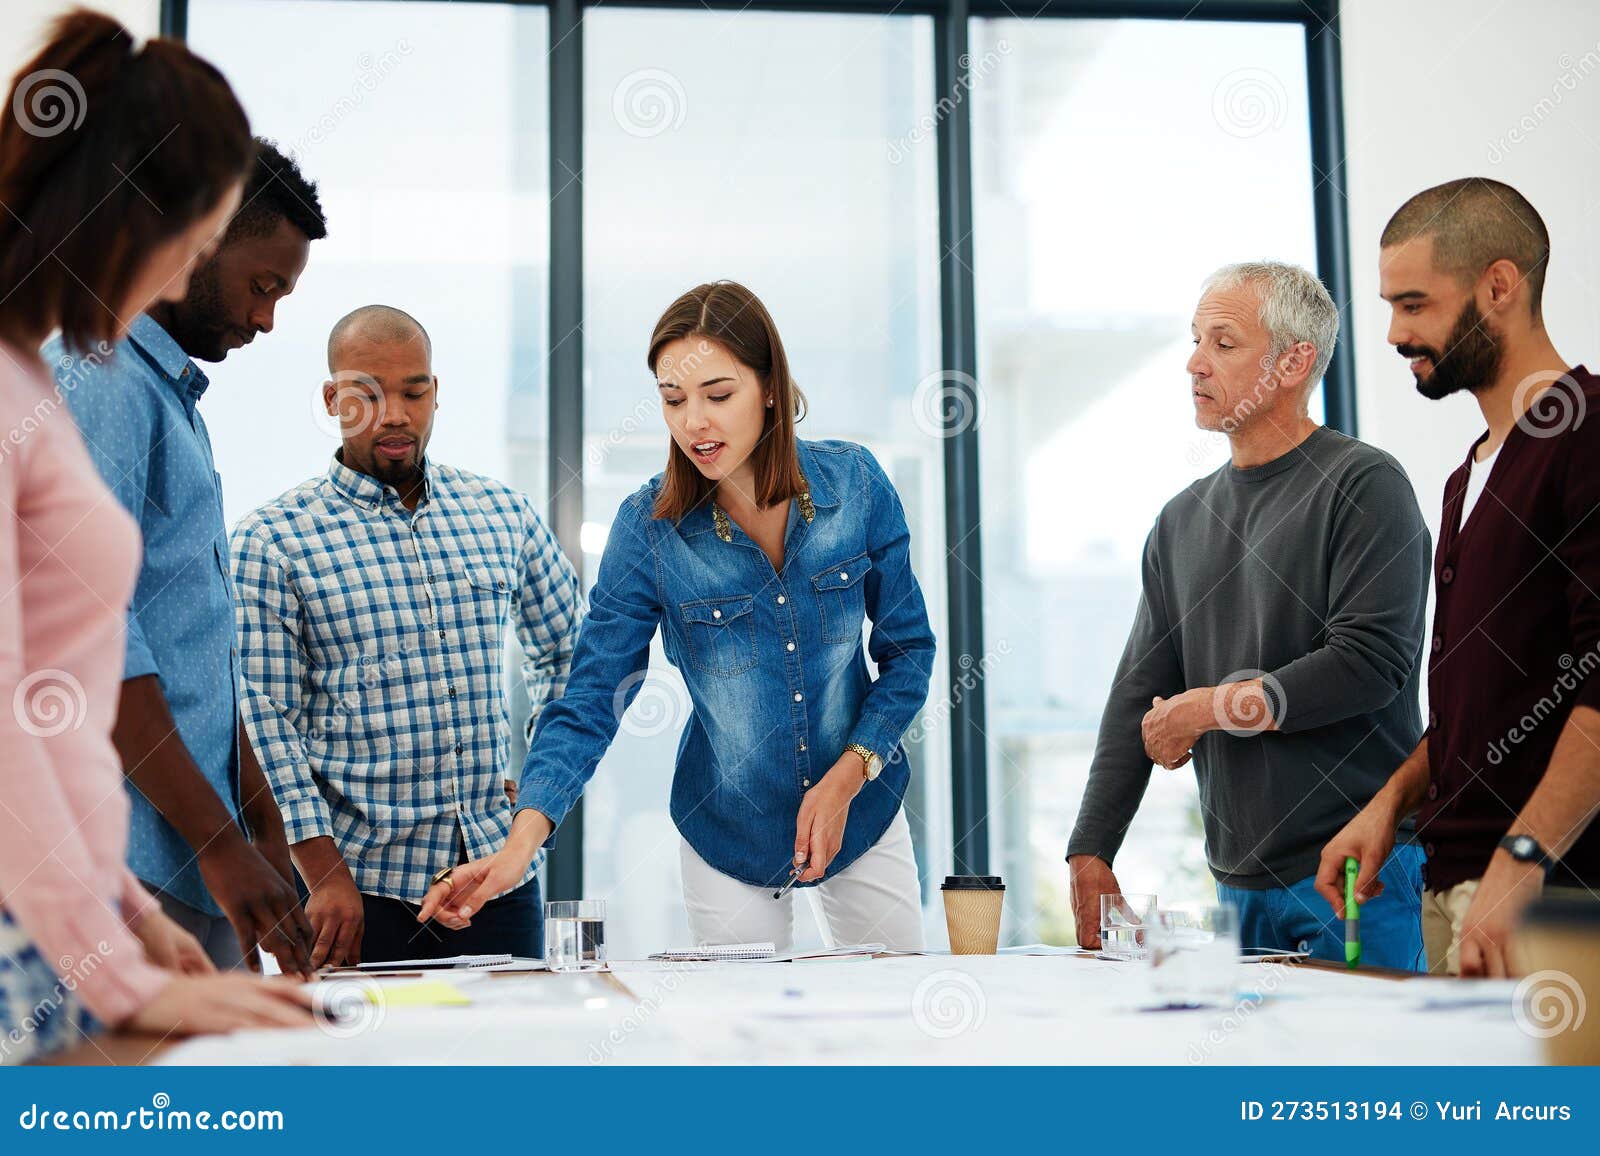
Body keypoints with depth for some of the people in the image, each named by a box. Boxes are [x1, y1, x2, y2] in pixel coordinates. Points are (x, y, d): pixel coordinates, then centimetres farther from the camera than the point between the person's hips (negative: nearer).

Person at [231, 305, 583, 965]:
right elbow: (266, 719, -7)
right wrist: (325, 876, -14)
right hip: (358, 887, -3)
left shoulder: (503, 513, 9)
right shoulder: (271, 540, -3)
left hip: (497, 867, 4)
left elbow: (568, 650, 23)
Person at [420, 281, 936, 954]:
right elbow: (590, 702, -17)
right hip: (729, 834, -1)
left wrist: (846, 776, -14)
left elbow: (908, 648, -3)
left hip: (863, 814, 2)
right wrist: (521, 841, -30)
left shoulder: (853, 483, -12)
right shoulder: (649, 527, -16)